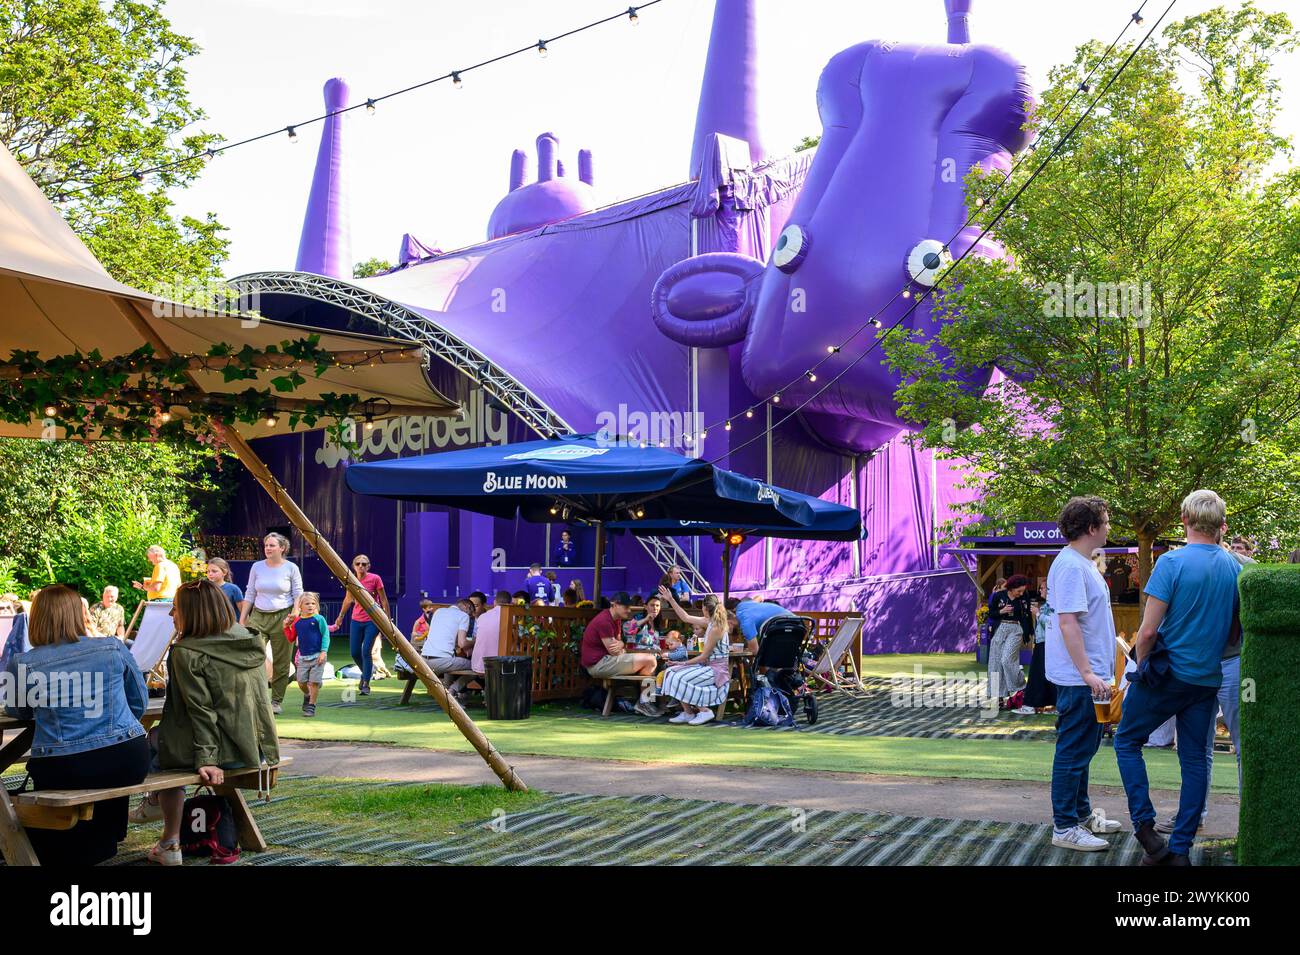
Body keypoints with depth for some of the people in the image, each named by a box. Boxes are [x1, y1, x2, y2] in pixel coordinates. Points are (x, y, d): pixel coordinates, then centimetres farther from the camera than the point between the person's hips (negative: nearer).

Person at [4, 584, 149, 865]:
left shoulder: (21, 666, -3)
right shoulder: (115, 649, 1)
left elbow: (17, 711, 18)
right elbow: (140, 702, 14)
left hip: (62, 773, -3)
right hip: (128, 763, 3)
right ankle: (104, 842, 50)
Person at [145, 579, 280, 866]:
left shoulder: (187, 652, -13)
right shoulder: (251, 641, 7)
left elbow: (202, 711, -17)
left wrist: (206, 759, -18)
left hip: (226, 752, -7)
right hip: (258, 749, 7)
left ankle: (170, 845, 20)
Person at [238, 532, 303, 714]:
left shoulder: (291, 568, 1)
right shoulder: (257, 567, 8)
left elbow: (298, 595, 3)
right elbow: (249, 595, 12)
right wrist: (242, 619, 8)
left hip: (282, 617, -2)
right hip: (258, 617, 2)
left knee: (281, 663, 1)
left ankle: (276, 701, 11)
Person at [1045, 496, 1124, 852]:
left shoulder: (1083, 563, 14)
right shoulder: (1070, 566, -19)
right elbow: (1067, 623, -25)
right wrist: (1088, 673, -27)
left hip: (1089, 676, 11)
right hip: (1079, 677, -11)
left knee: (1084, 748, 19)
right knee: (1074, 751, -4)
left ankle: (1082, 813, 31)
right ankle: (1065, 827, 3)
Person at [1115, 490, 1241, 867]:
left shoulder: (1172, 563, -15)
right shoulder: (1234, 567, 2)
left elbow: (1148, 630, -15)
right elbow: (1235, 632, 12)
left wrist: (1141, 666, 0)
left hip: (1167, 676, -5)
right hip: (1208, 678, 5)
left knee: (1127, 741, 11)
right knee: (1194, 759, 9)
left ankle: (1145, 827, 3)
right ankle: (1180, 849, 11)